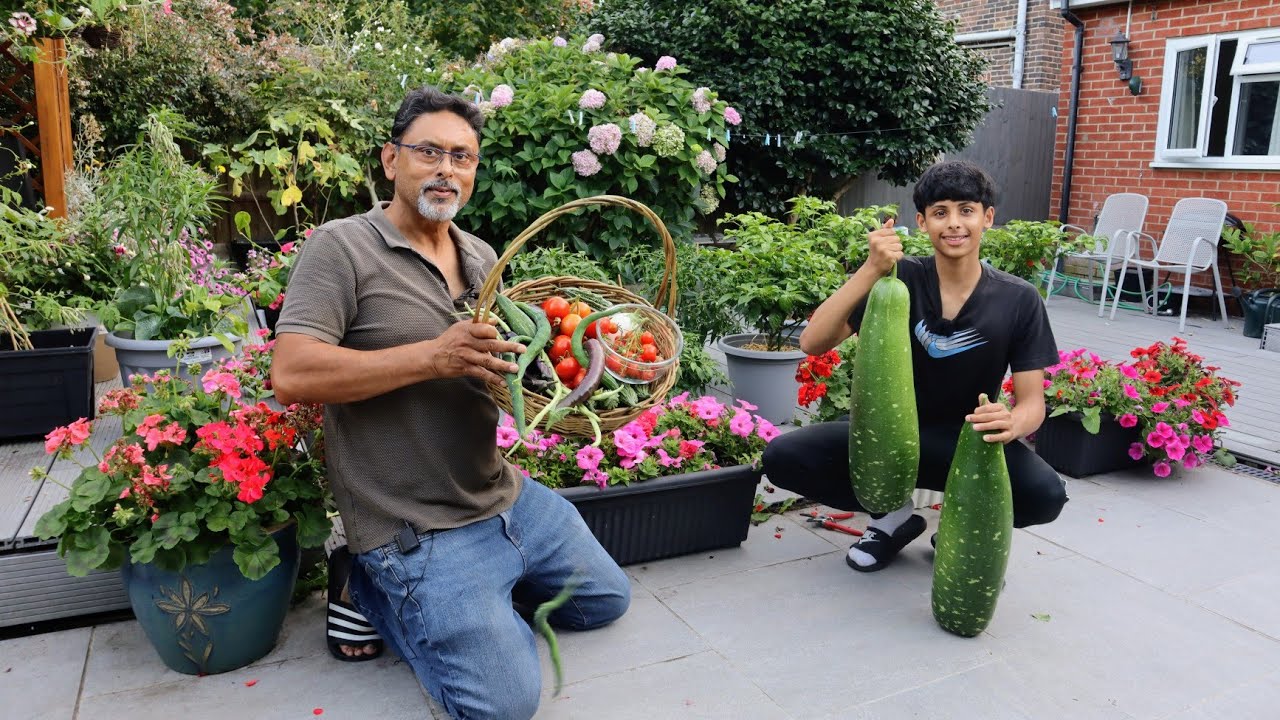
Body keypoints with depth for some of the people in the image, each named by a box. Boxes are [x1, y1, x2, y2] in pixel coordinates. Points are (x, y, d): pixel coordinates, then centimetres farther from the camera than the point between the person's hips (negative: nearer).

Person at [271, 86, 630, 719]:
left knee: (608, 601, 20)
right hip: (418, 528, -8)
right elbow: (292, 376, -22)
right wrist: (433, 357, -29)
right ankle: (371, 586, 8)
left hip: (507, 497, 8)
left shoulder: (482, 257, 9)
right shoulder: (341, 247, -13)